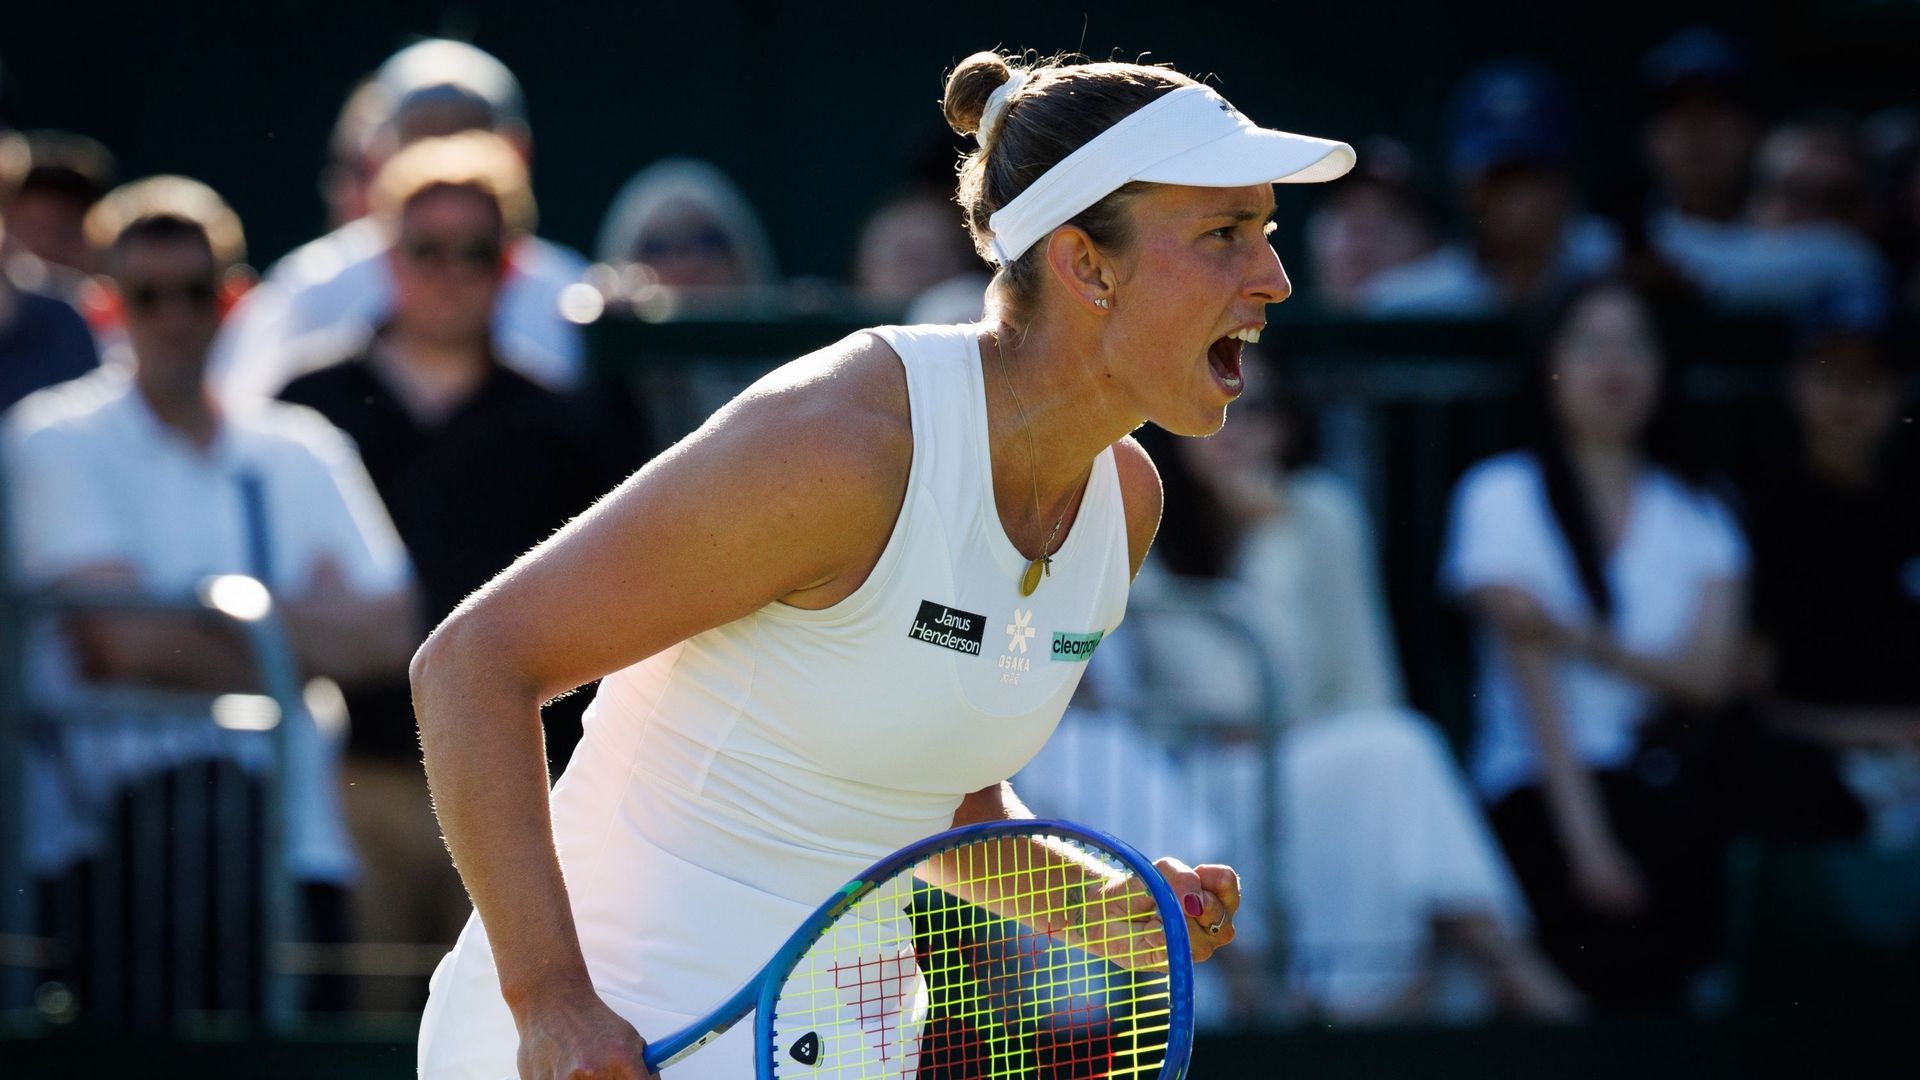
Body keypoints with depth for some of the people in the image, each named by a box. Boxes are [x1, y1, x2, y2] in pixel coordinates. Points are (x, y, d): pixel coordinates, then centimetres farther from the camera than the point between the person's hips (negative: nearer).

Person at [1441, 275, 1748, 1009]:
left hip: (1674, 786, 4)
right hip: (1549, 786, -4)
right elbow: (1531, 674, -6)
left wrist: (1577, 639, -17)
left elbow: (1710, 676, 0)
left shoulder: (1696, 513, 15)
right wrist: (1586, 839, -16)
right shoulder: (1502, 496, 4)